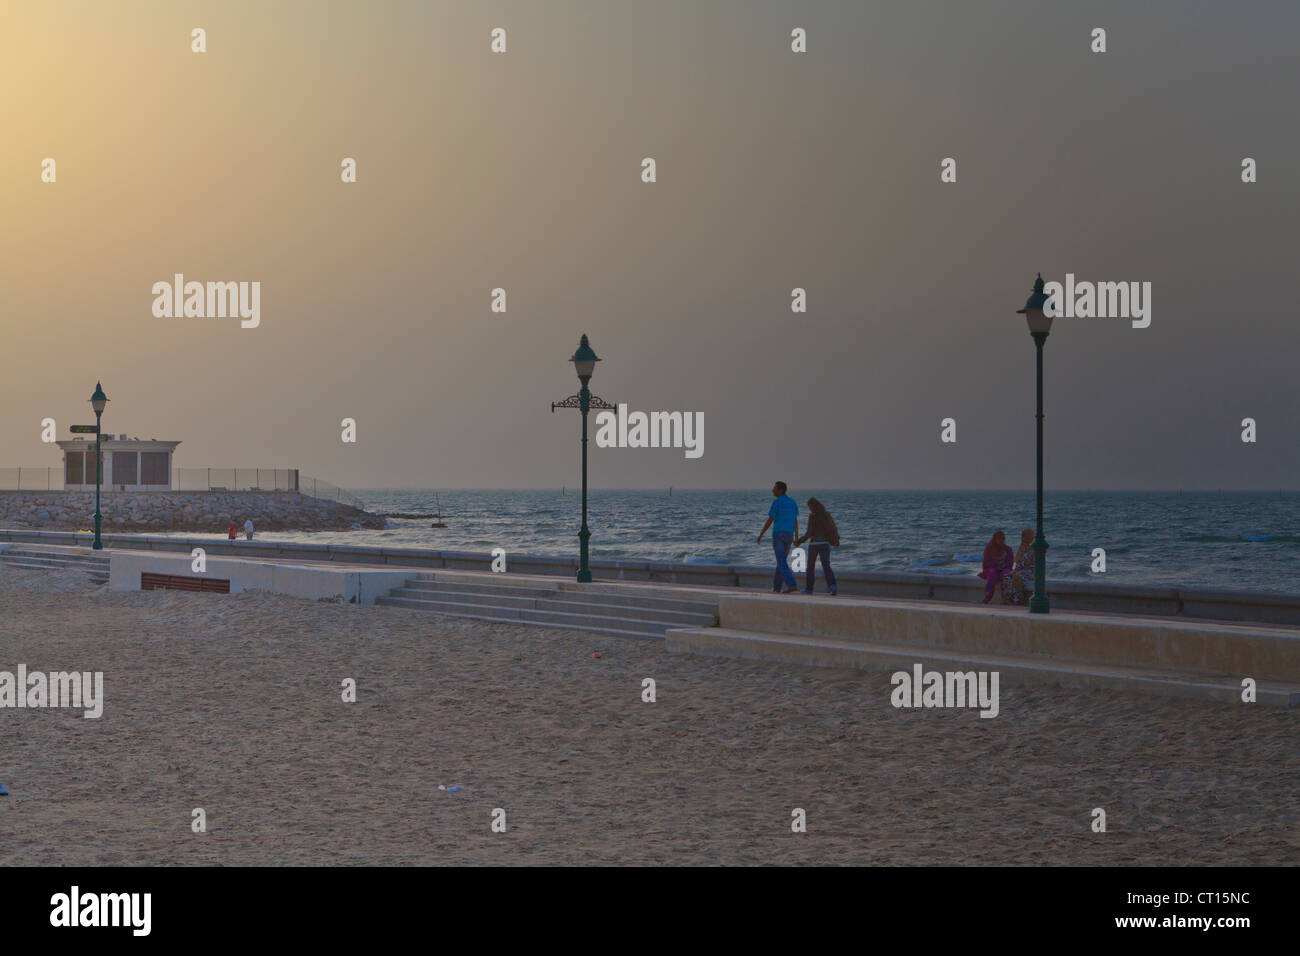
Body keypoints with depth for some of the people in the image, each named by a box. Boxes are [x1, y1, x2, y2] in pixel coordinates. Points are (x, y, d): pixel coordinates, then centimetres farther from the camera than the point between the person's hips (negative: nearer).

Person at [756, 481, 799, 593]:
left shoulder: (777, 502, -9)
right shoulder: (792, 502, 11)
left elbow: (770, 520, -10)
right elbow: (796, 521, 12)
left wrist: (761, 534, 0)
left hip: (778, 534, -6)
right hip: (789, 535, 6)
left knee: (782, 562, -7)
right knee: (782, 560, 18)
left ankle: (792, 584, -21)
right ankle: (776, 586, 21)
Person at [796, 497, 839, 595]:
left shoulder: (812, 516, -10)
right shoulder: (827, 515, 5)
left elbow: (809, 533, -15)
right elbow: (834, 529, 10)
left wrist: (799, 541, -9)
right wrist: (836, 540, 25)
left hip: (814, 544, -4)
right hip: (825, 544, 4)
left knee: (810, 566, 13)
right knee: (826, 567, 0)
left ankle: (809, 588, 22)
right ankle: (832, 586, -22)